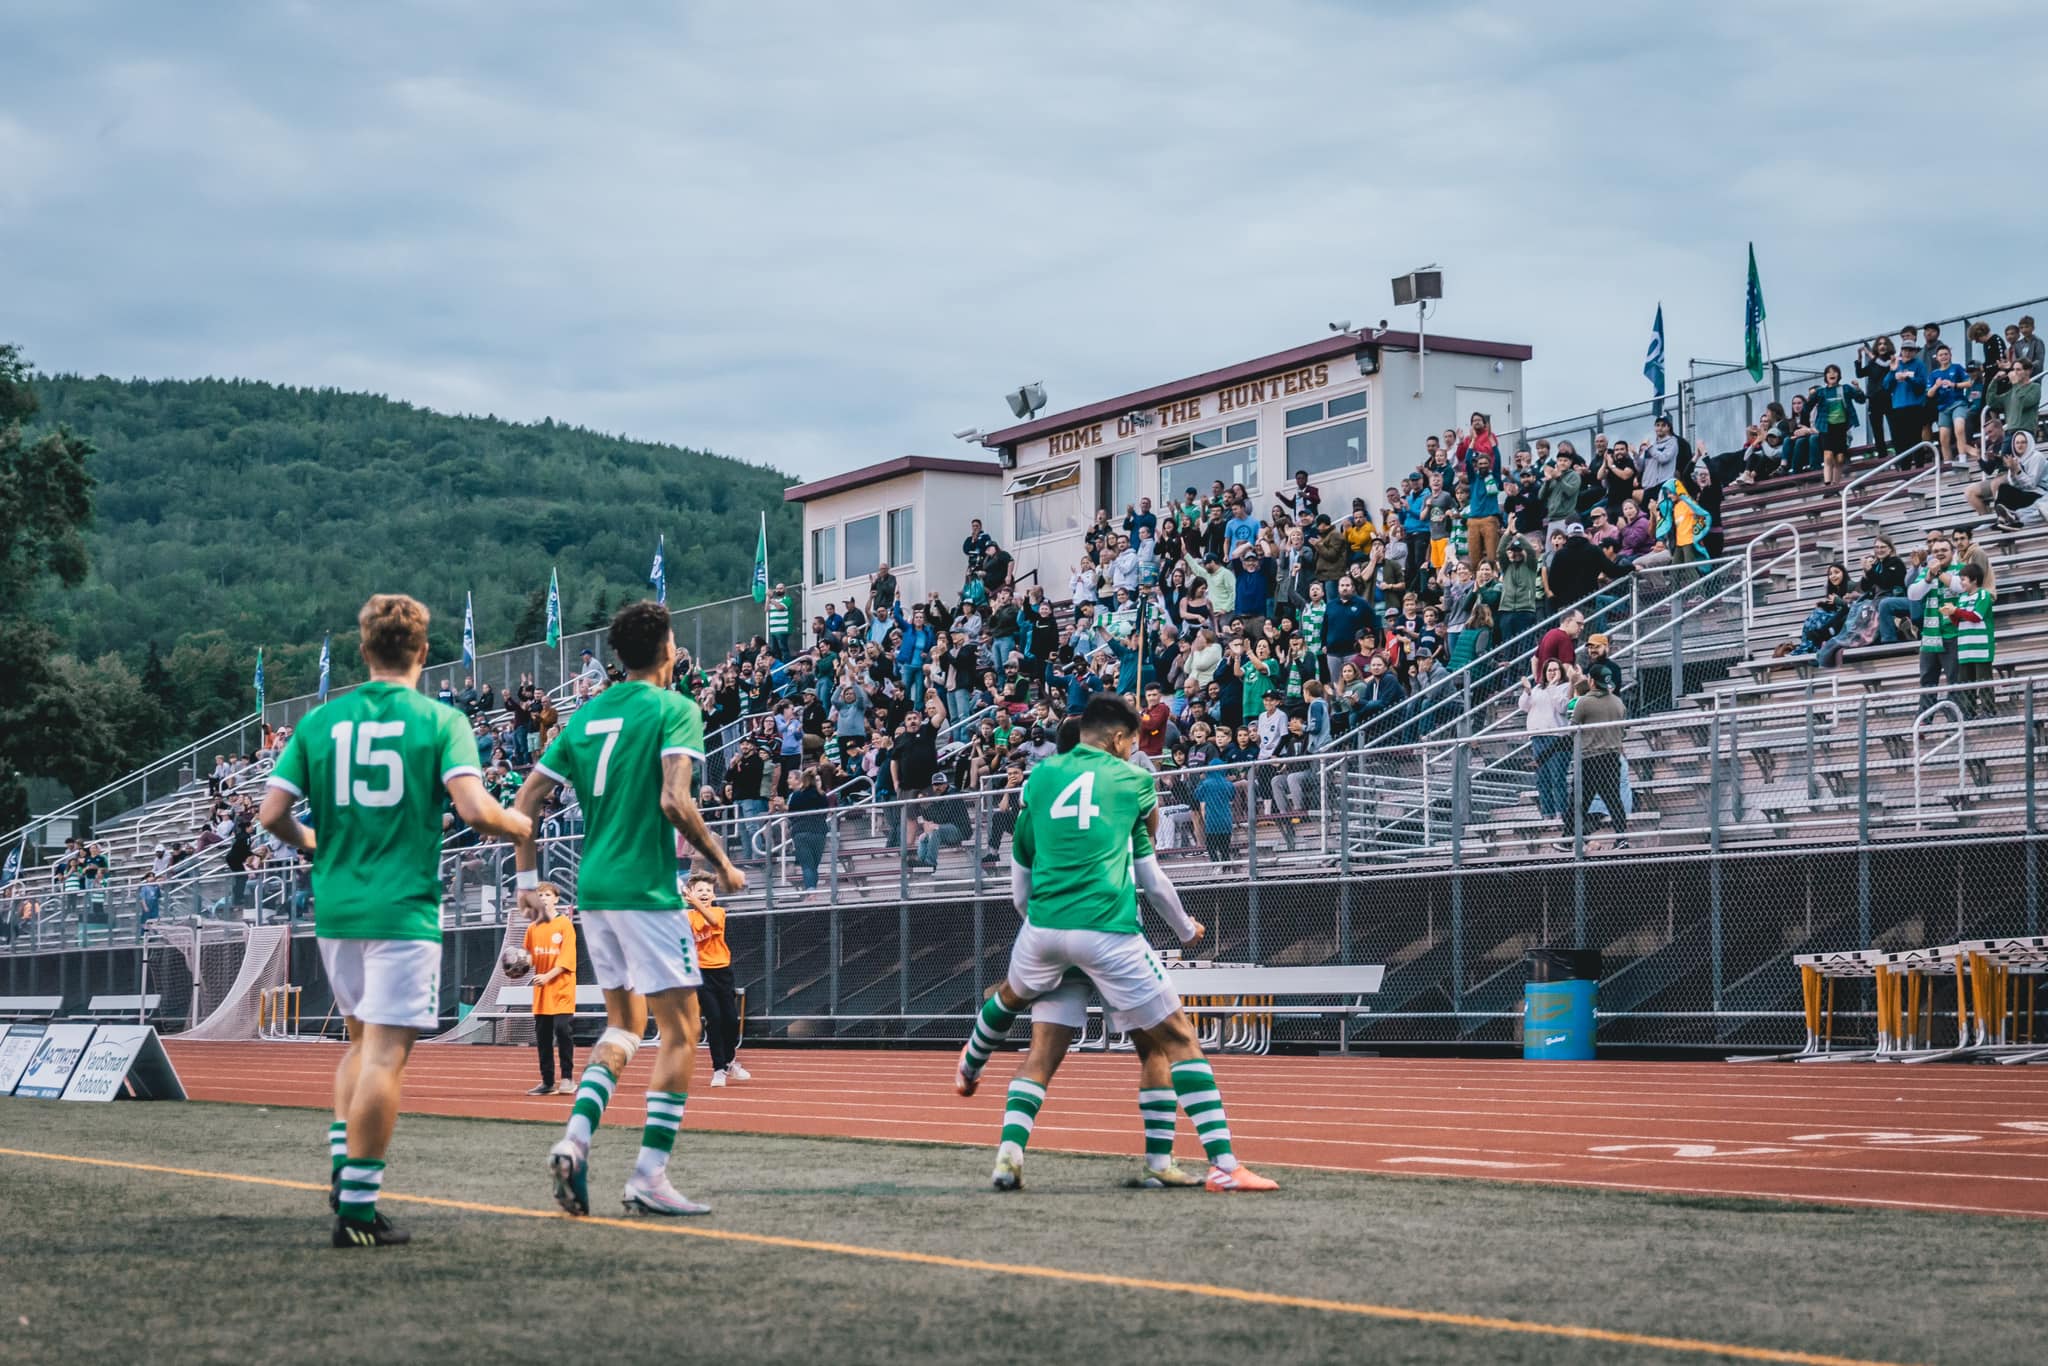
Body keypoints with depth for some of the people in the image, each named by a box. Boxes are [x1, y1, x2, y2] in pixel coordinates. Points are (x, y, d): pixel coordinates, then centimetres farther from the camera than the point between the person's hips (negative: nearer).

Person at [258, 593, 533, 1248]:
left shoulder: (319, 721, 6)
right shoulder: (441, 721, -5)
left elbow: (271, 813, 1)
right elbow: (474, 809, -16)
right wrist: (519, 825, 5)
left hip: (335, 906, 5)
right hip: (404, 909, -4)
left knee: (363, 1042, 23)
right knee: (385, 1055, -3)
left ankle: (341, 1164, 10)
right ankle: (356, 1206, -4)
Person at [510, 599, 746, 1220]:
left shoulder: (586, 714, 12)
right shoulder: (674, 709, -7)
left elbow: (526, 799, 10)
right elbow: (674, 800, -19)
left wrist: (528, 876, 16)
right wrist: (721, 862, -7)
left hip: (593, 890, 7)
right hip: (647, 890, -7)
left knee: (626, 1023, 20)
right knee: (680, 1033, 1)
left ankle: (576, 1137, 0)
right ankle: (649, 1177, -5)